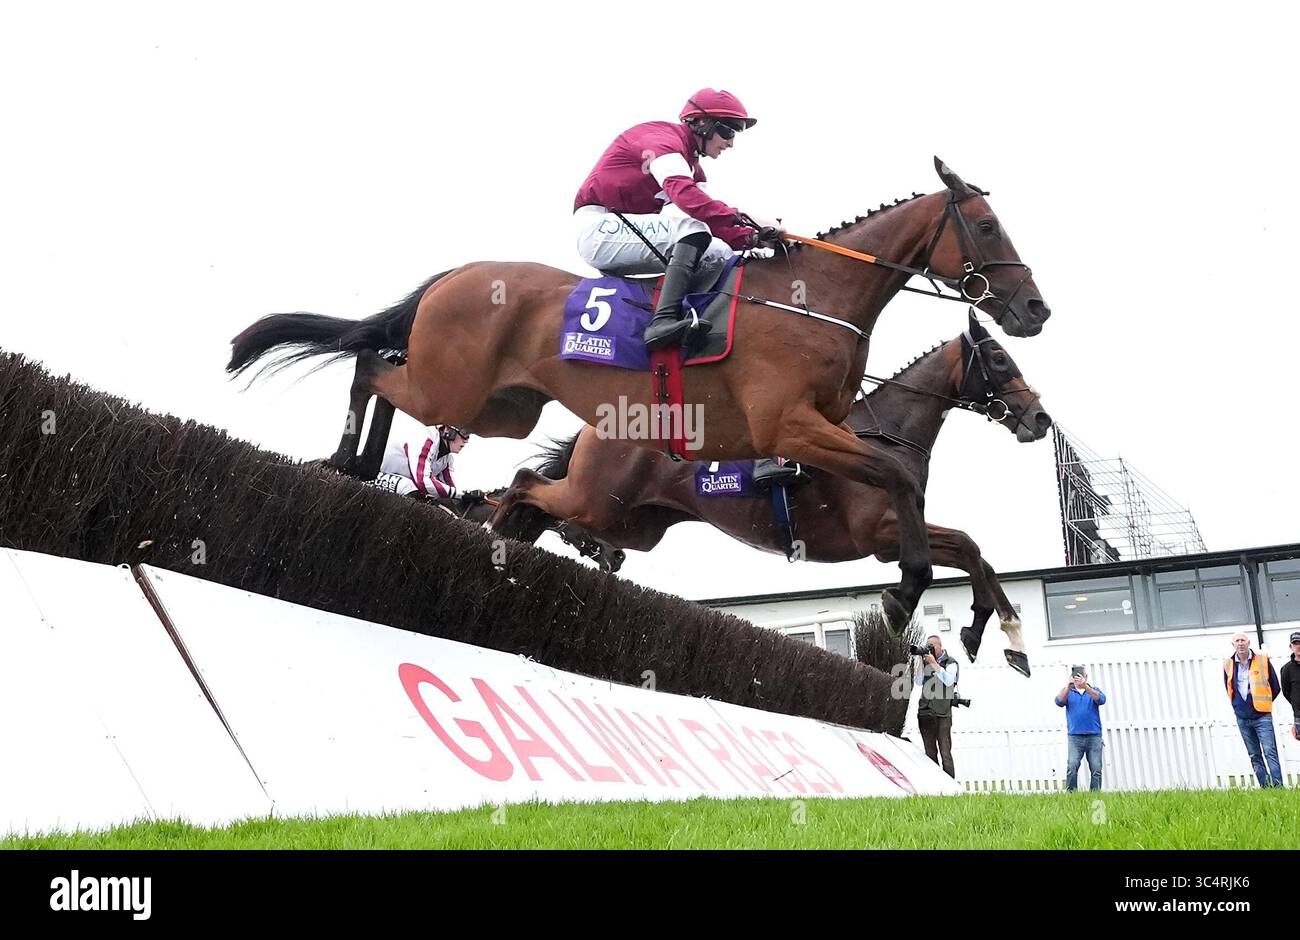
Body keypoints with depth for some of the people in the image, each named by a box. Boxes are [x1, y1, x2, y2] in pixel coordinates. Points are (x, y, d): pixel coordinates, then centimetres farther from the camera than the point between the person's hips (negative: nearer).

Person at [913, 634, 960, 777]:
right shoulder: (926, 661, 12)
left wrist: (933, 663, -16)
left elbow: (948, 681, -17)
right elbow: (918, 682, 3)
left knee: (945, 753, -7)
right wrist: (922, 662, -5)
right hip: (925, 713, 5)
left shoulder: (951, 663, 0)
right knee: (930, 753, 9)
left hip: (942, 715, -5)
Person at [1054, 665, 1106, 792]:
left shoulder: (1094, 691, 13)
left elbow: (1101, 699, -9)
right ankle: (1070, 793, -11)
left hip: (1094, 736, 1)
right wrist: (1069, 686, -21)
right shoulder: (1068, 692, 14)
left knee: (1096, 769, -3)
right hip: (1075, 736, -1)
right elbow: (1059, 701, -7)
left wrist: (1085, 686, -22)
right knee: (1072, 766, -14)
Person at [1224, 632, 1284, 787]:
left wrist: (1263, 703, 9)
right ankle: (1266, 788, 11)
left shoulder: (1263, 660, -2)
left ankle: (1278, 787, -12)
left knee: (1270, 752, -11)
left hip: (1262, 716, -4)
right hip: (1242, 719, 4)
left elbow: (1276, 687, 6)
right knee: (1254, 756, 7)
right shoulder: (1228, 664, 5)